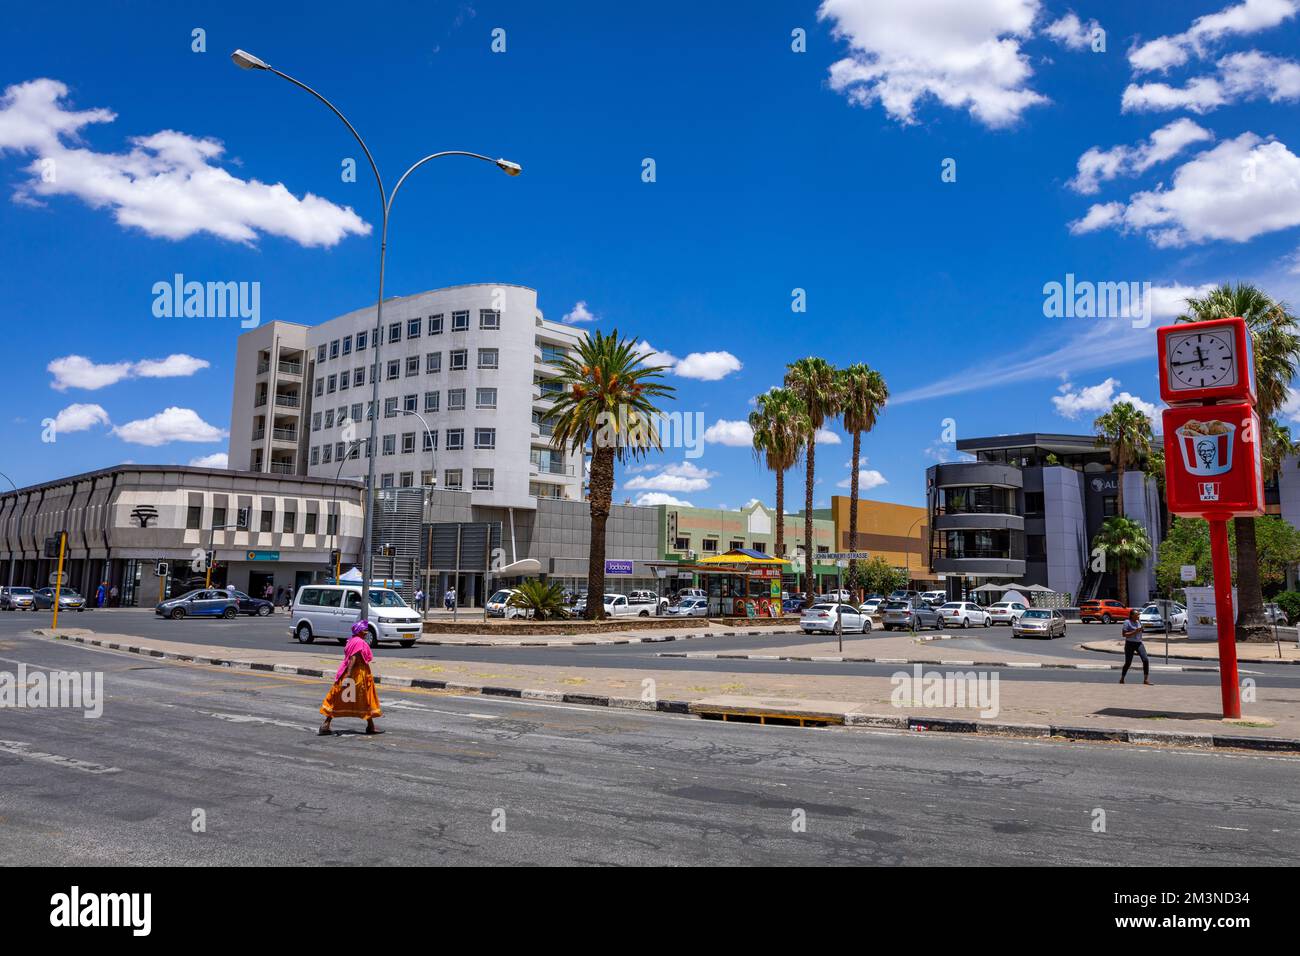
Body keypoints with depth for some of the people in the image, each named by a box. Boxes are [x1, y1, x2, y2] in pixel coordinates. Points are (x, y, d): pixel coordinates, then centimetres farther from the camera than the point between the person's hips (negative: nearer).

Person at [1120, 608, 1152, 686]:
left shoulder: (1139, 622, 11)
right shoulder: (1127, 622, -9)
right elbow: (1124, 634, -15)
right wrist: (1134, 632, -22)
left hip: (1139, 643, 5)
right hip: (1130, 644, -5)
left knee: (1146, 660, -13)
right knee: (1128, 663, 1)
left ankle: (1146, 680, -8)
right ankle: (1122, 679, 20)